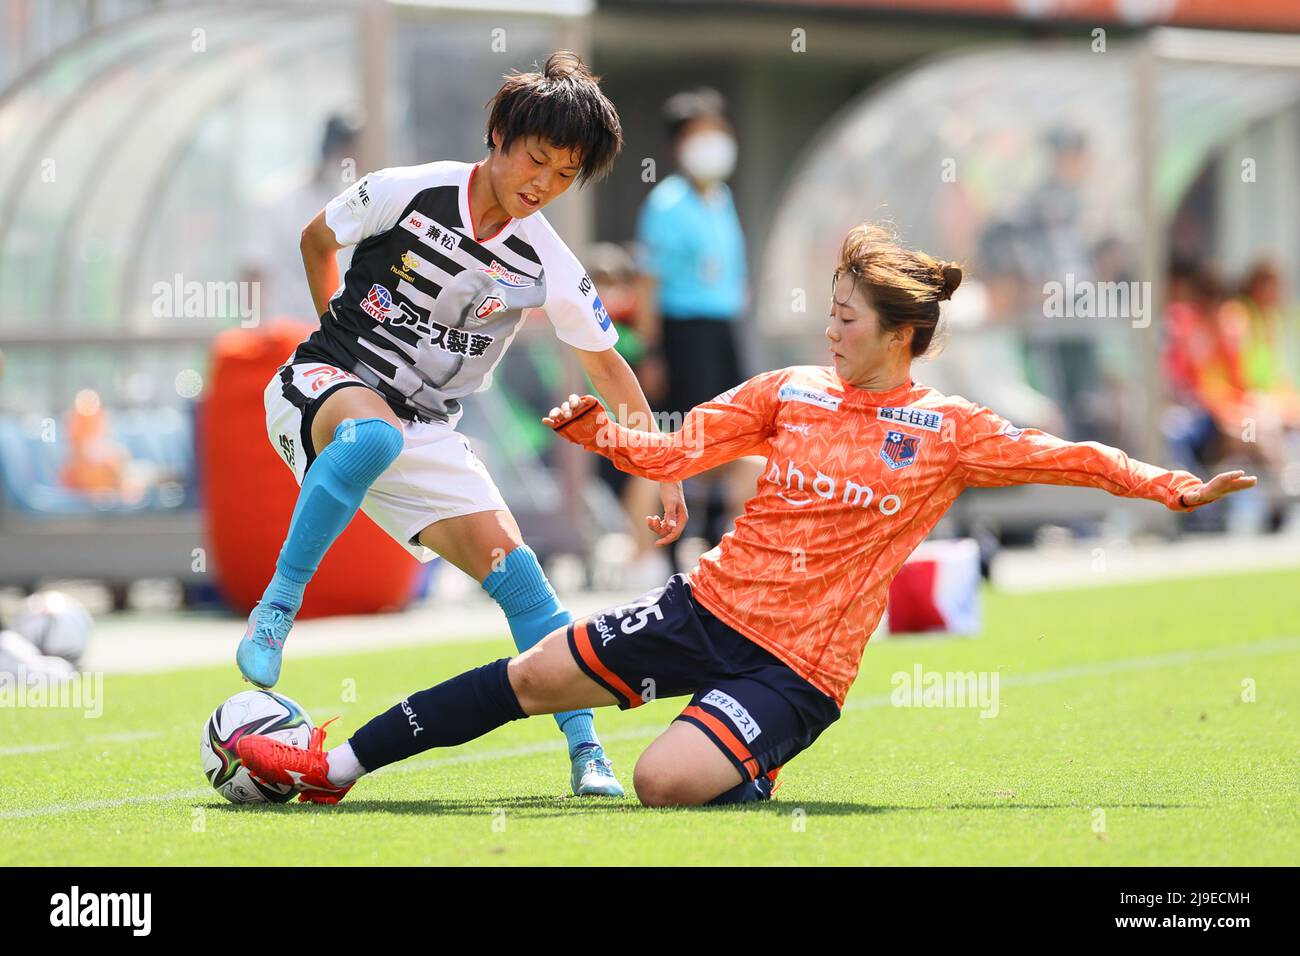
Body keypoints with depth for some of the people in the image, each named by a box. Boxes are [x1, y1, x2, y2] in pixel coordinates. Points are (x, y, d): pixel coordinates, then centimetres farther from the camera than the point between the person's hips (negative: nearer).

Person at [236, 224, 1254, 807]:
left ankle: (758, 790, 3)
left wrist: (1167, 484, -14)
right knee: (531, 677, 6)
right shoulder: (792, 391, 6)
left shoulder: (948, 432, -4)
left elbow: (1060, 457, -4)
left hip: (793, 665, -5)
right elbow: (677, 450, 6)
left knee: (664, 781, -29)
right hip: (709, 603, 5)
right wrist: (600, 433, -10)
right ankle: (333, 768, 15)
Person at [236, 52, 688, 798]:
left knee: (512, 565, -11)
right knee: (374, 433, -41)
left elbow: (608, 365, 9)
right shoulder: (405, 194, -11)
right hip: (325, 384, -4)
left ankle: (587, 751, -5)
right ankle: (277, 609, -31)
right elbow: (318, 239, 8)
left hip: (423, 429, 4)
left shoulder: (547, 266, -3)